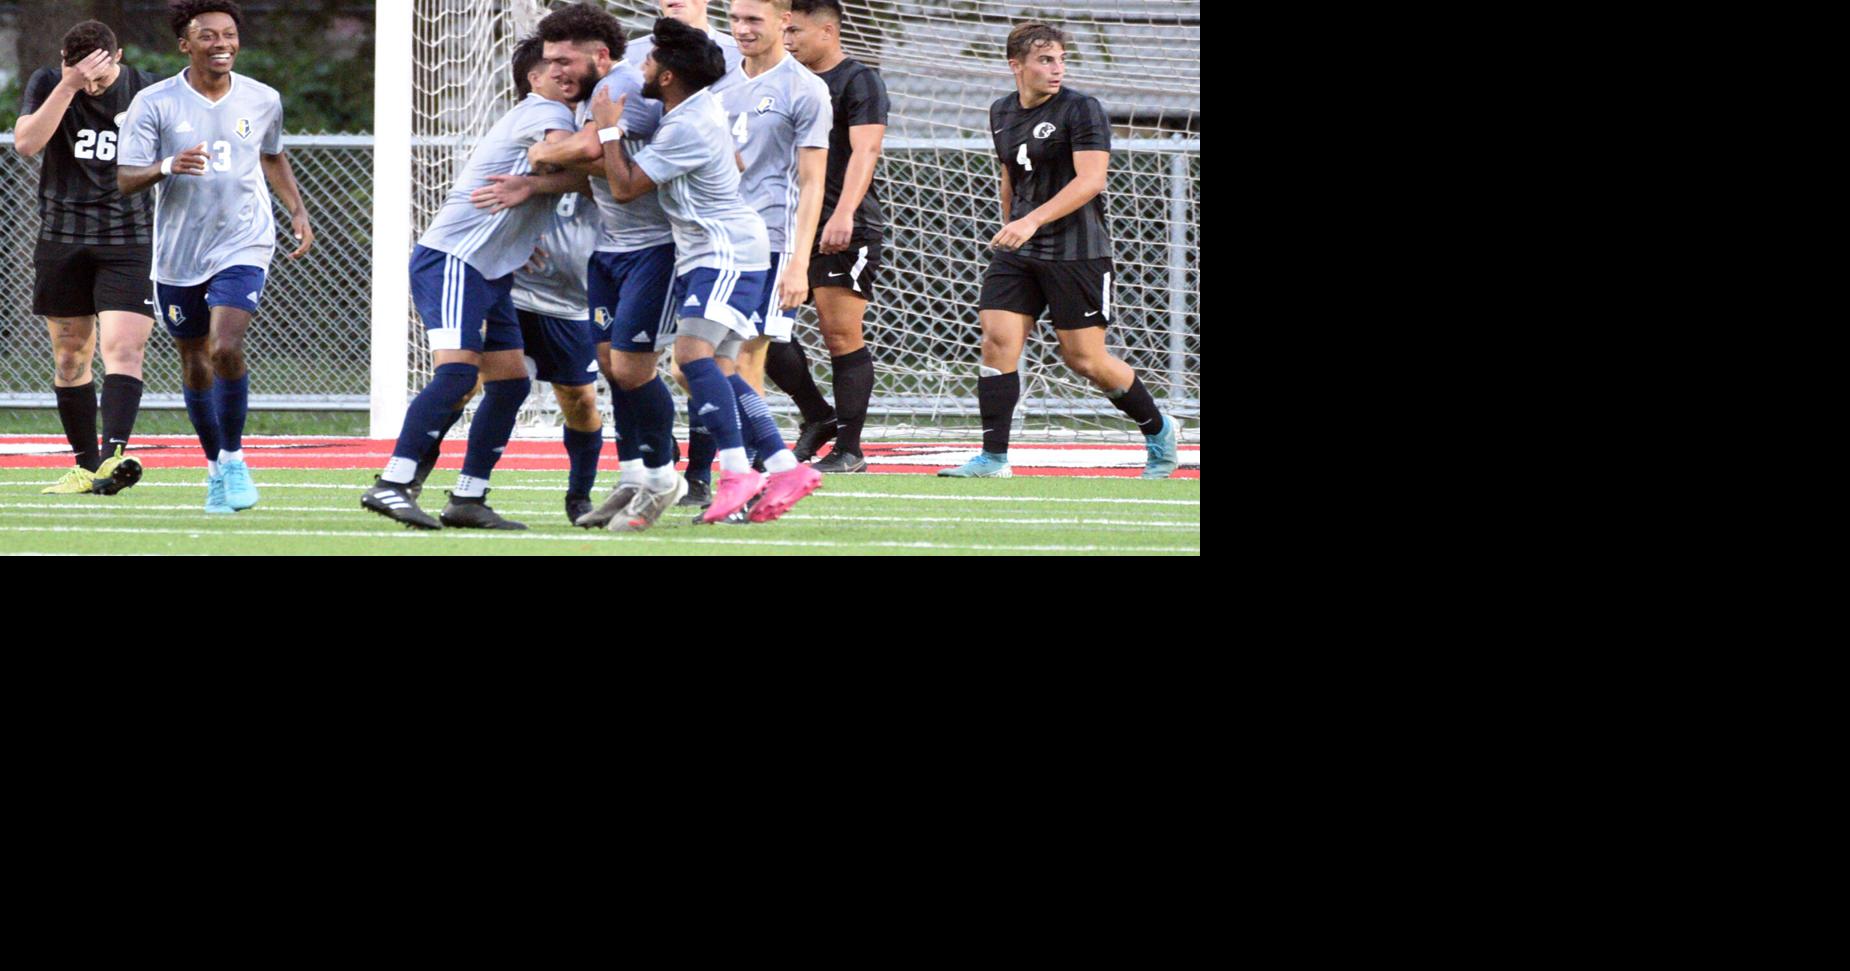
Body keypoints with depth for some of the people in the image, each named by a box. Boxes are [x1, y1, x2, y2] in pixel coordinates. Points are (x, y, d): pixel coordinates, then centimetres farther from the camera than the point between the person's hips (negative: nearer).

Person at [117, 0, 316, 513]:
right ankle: (215, 467, 29)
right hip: (178, 254, 1)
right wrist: (167, 167, -30)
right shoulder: (154, 104, -7)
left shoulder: (263, 101, 1)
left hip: (242, 245, -1)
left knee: (226, 349, -20)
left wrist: (298, 212, 12)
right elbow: (125, 179, -11)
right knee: (195, 364, 10)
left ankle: (233, 459, -3)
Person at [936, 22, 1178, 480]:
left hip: (1077, 251, -6)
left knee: (1084, 359, -1)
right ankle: (992, 458, -7)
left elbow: (1090, 180, -21)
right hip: (1017, 252, 6)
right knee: (998, 341, -10)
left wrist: (1033, 221, -30)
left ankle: (1158, 430, 22)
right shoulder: (1002, 113, 10)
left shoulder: (1082, 109, -11)